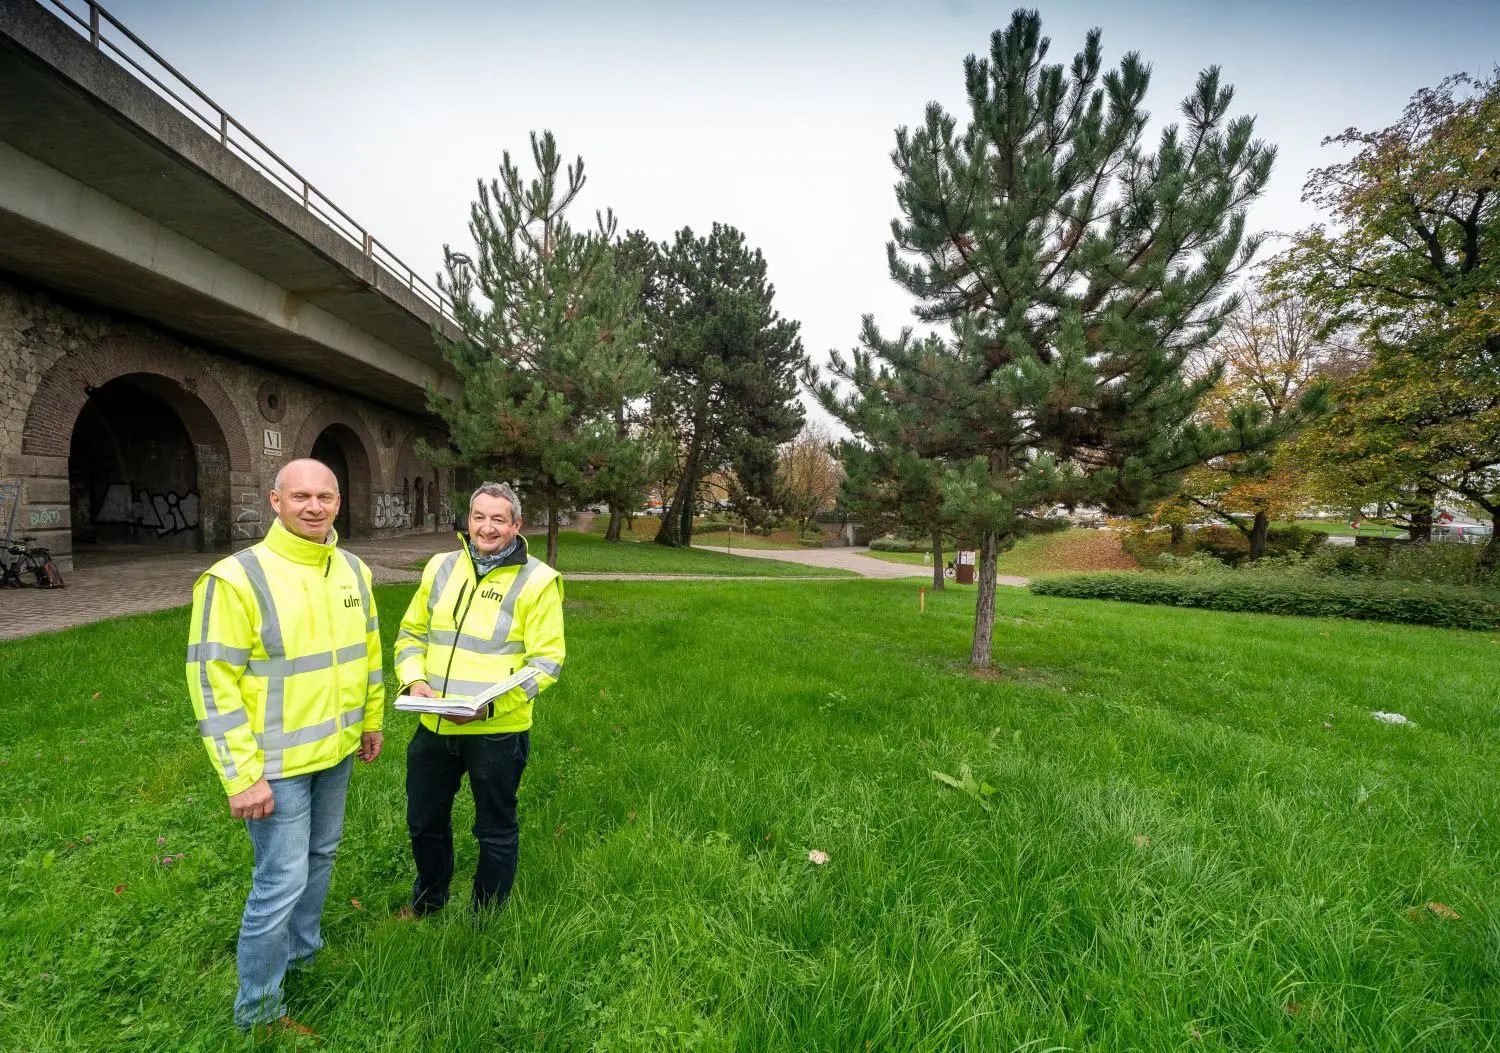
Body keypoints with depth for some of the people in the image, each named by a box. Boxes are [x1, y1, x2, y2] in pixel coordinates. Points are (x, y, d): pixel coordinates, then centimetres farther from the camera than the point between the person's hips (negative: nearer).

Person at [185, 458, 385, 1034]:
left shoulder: (353, 570, 1)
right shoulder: (237, 577, -19)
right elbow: (212, 681, -18)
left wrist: (371, 720, 15)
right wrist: (242, 776, -18)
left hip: (336, 752, 6)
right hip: (278, 764, -6)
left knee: (319, 857, 22)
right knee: (282, 882, 4)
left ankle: (303, 950, 47)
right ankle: (257, 1012, 27)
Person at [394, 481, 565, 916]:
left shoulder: (537, 580, -12)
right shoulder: (441, 567, 3)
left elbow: (546, 661, -13)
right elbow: (412, 633, 12)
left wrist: (490, 704, -23)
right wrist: (415, 680, -6)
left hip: (497, 730, -5)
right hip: (434, 726, 5)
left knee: (495, 830, 14)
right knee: (424, 820, 25)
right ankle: (428, 898, 53)